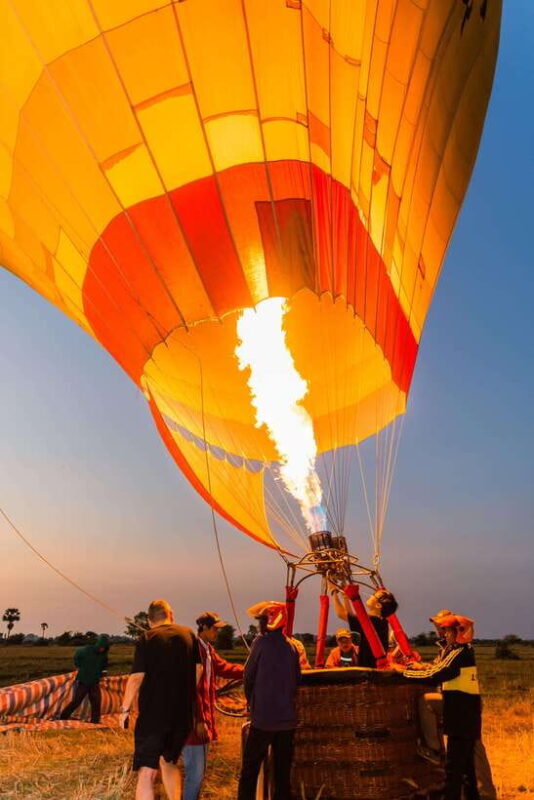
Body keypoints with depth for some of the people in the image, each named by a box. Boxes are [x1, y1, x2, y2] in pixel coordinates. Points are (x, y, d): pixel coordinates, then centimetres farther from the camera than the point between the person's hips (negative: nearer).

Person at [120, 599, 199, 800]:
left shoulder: (147, 638, -6)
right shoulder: (188, 635, 4)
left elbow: (136, 677, -11)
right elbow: (198, 670, 6)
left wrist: (125, 709, -1)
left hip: (153, 714, -4)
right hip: (183, 714, 4)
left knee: (146, 773, -1)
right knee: (168, 762, 26)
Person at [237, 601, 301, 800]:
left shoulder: (261, 642, -10)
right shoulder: (292, 646, 5)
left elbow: (249, 676, -4)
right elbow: (297, 680, 11)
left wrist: (251, 703, 12)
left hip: (263, 718, -5)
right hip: (287, 719, 5)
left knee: (249, 771, 4)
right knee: (283, 772, 13)